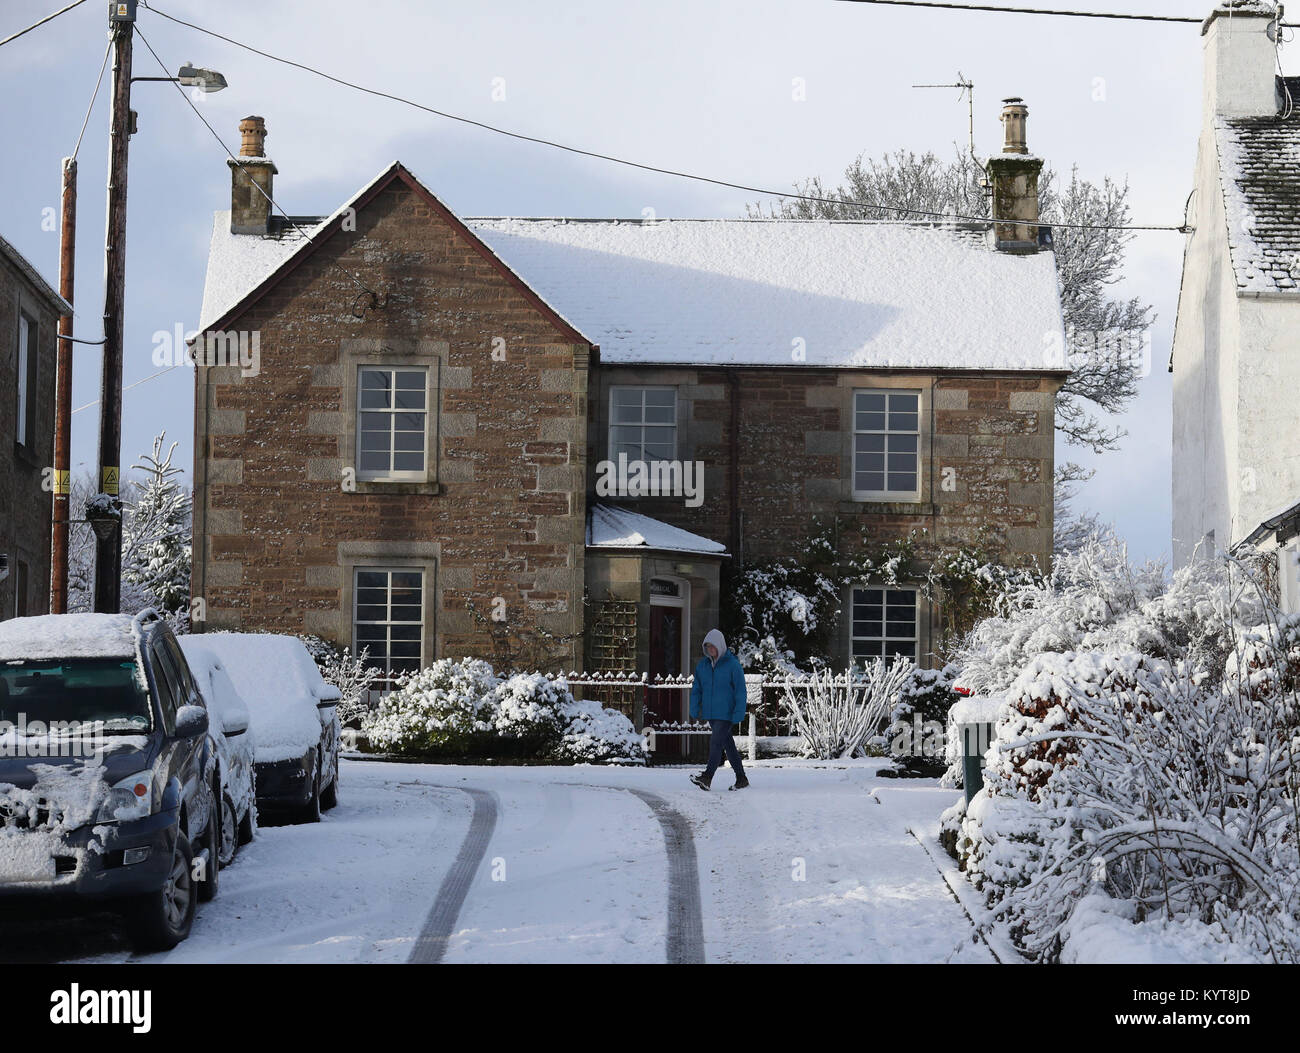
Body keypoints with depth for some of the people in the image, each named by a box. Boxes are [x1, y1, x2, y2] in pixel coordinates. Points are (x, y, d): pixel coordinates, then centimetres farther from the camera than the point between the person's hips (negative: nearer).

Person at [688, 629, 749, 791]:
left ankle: (707, 777, -22)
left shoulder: (732, 664, -10)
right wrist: (694, 711, 5)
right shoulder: (703, 665, 7)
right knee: (728, 744, 11)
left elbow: (740, 690, -10)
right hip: (711, 713, 6)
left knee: (716, 742, -16)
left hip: (726, 713, -6)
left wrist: (738, 713, -15)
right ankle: (741, 778, 18)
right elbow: (696, 689, 13)